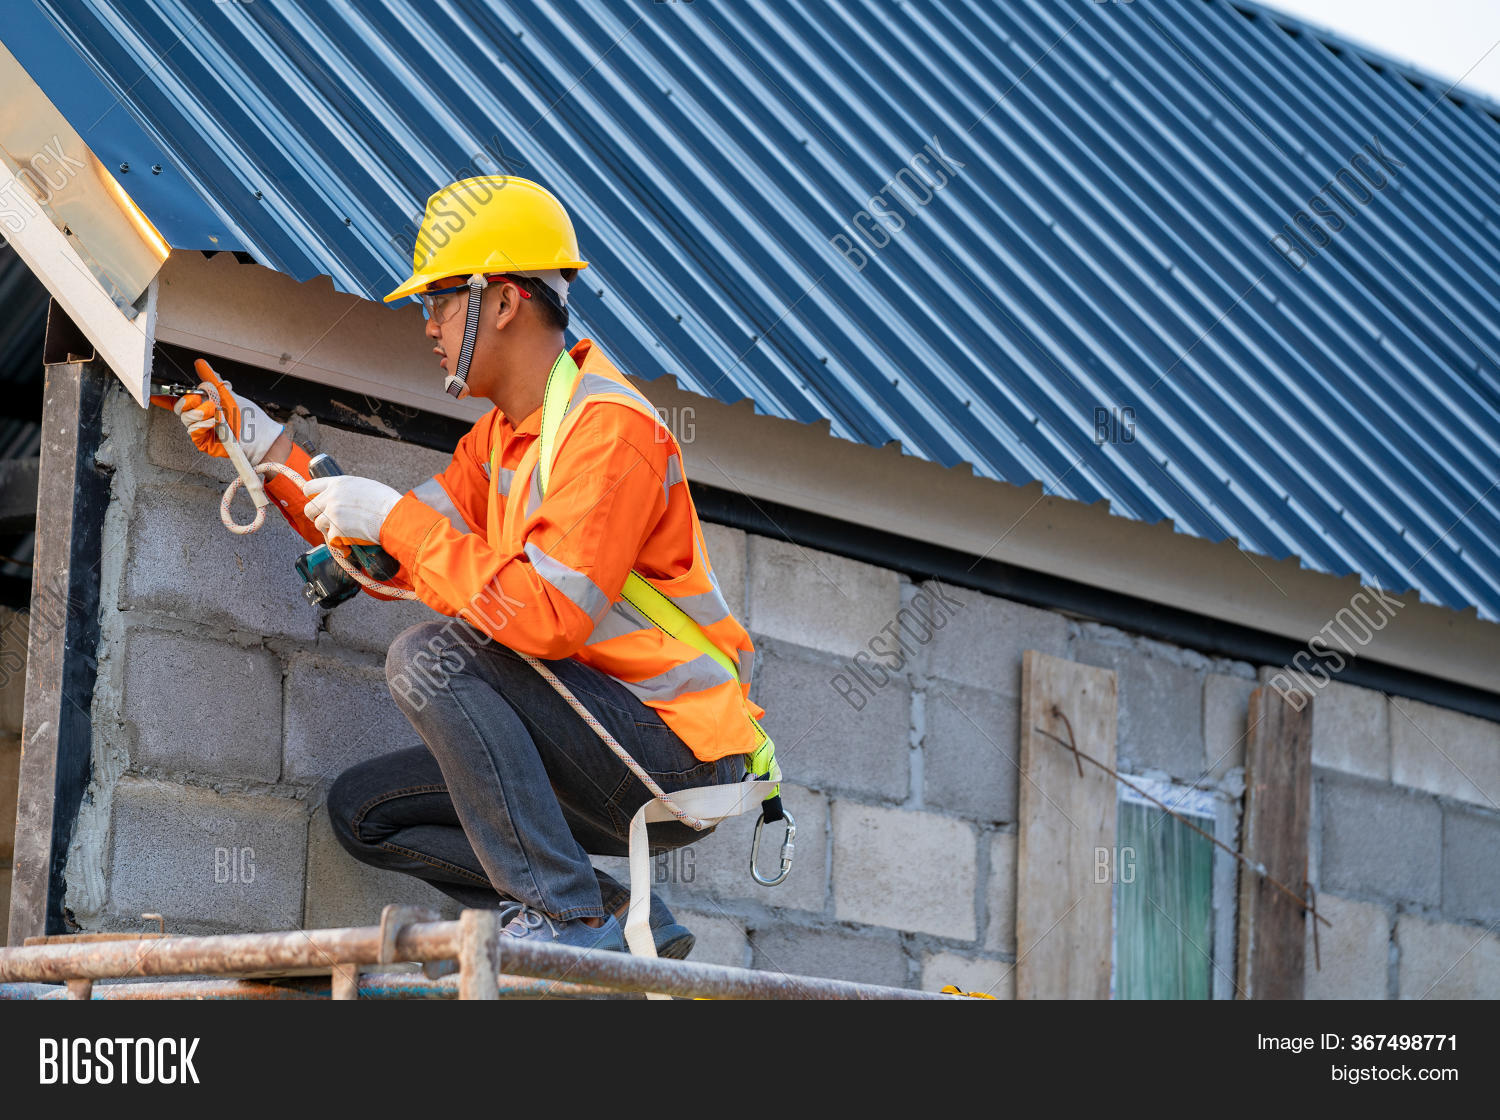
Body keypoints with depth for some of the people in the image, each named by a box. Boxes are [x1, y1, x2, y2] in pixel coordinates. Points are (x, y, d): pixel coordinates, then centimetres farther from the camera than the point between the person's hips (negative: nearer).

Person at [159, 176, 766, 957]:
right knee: (363, 812, 9)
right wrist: (268, 451, 8)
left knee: (433, 657, -23)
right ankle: (625, 923, 4)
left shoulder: (608, 427, -18)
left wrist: (394, 519, -23)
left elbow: (544, 618, -28)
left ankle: (567, 915, -21)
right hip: (615, 764, 10)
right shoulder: (502, 437, 12)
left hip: (678, 754, -10)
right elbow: (395, 564, 12)